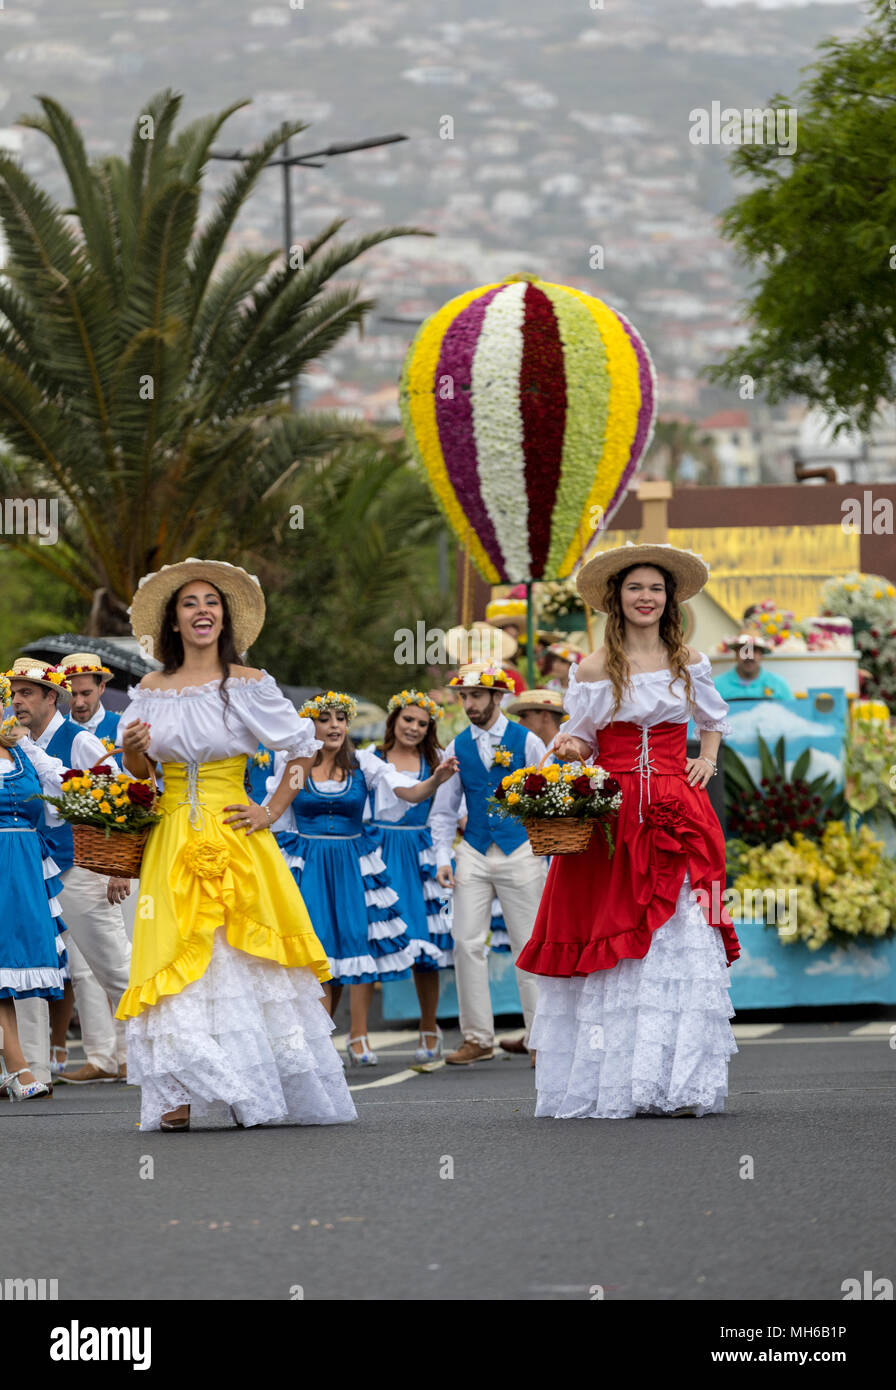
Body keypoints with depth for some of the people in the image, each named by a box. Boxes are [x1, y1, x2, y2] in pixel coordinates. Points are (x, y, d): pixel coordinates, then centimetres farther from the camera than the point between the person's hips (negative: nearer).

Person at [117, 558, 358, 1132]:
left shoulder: (248, 685, 0)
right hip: (174, 842, 2)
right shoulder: (150, 691, 9)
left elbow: (304, 746, 7)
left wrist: (274, 810, 0)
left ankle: (265, 1094, 2)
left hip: (236, 841, -2)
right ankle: (184, 1095, -6)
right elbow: (139, 774, 17)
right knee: (178, 966, -5)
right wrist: (131, 751, -6)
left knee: (243, 956, -5)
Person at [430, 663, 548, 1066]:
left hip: (521, 850, -3)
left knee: (529, 945, -1)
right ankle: (478, 1038, 3)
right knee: (467, 943, -3)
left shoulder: (526, 742, -1)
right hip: (474, 854, 3)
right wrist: (443, 857, 2)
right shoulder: (457, 748, 7)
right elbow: (444, 810, 13)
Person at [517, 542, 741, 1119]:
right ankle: (609, 1081, 0)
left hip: (676, 811, 1)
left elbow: (714, 718, 27)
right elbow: (581, 740, 11)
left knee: (681, 937, -8)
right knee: (609, 943, -5)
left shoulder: (689, 663, 11)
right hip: (612, 815, -1)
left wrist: (707, 760, 10)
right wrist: (569, 749, -11)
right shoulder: (595, 670, 5)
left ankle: (677, 1081, -6)